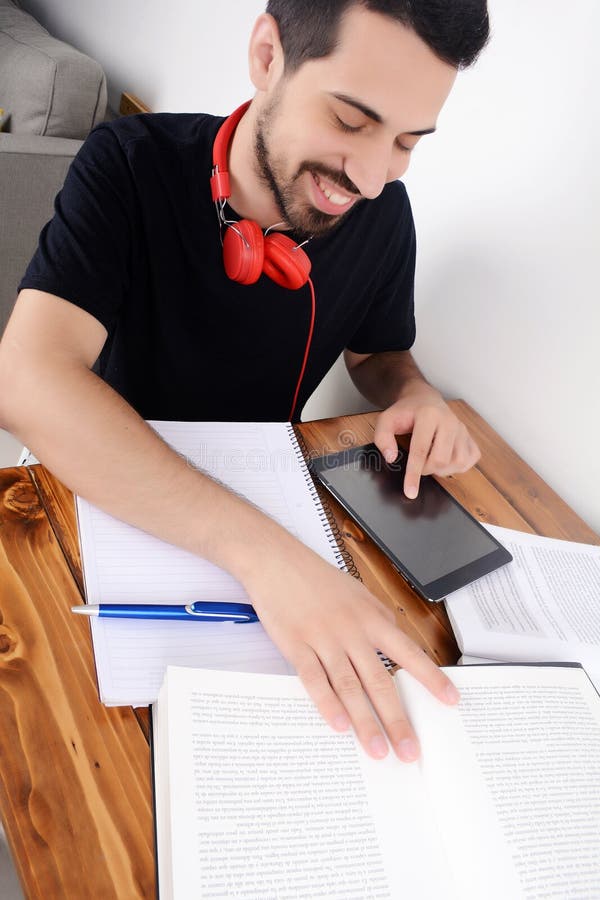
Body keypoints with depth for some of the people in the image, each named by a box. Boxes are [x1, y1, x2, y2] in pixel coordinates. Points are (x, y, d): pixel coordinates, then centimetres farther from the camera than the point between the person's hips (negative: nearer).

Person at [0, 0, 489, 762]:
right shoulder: (129, 165, -22)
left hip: (265, 493, 3)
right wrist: (259, 548, -47)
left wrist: (413, 393, -17)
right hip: (117, 496, -2)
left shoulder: (382, 214, -9)